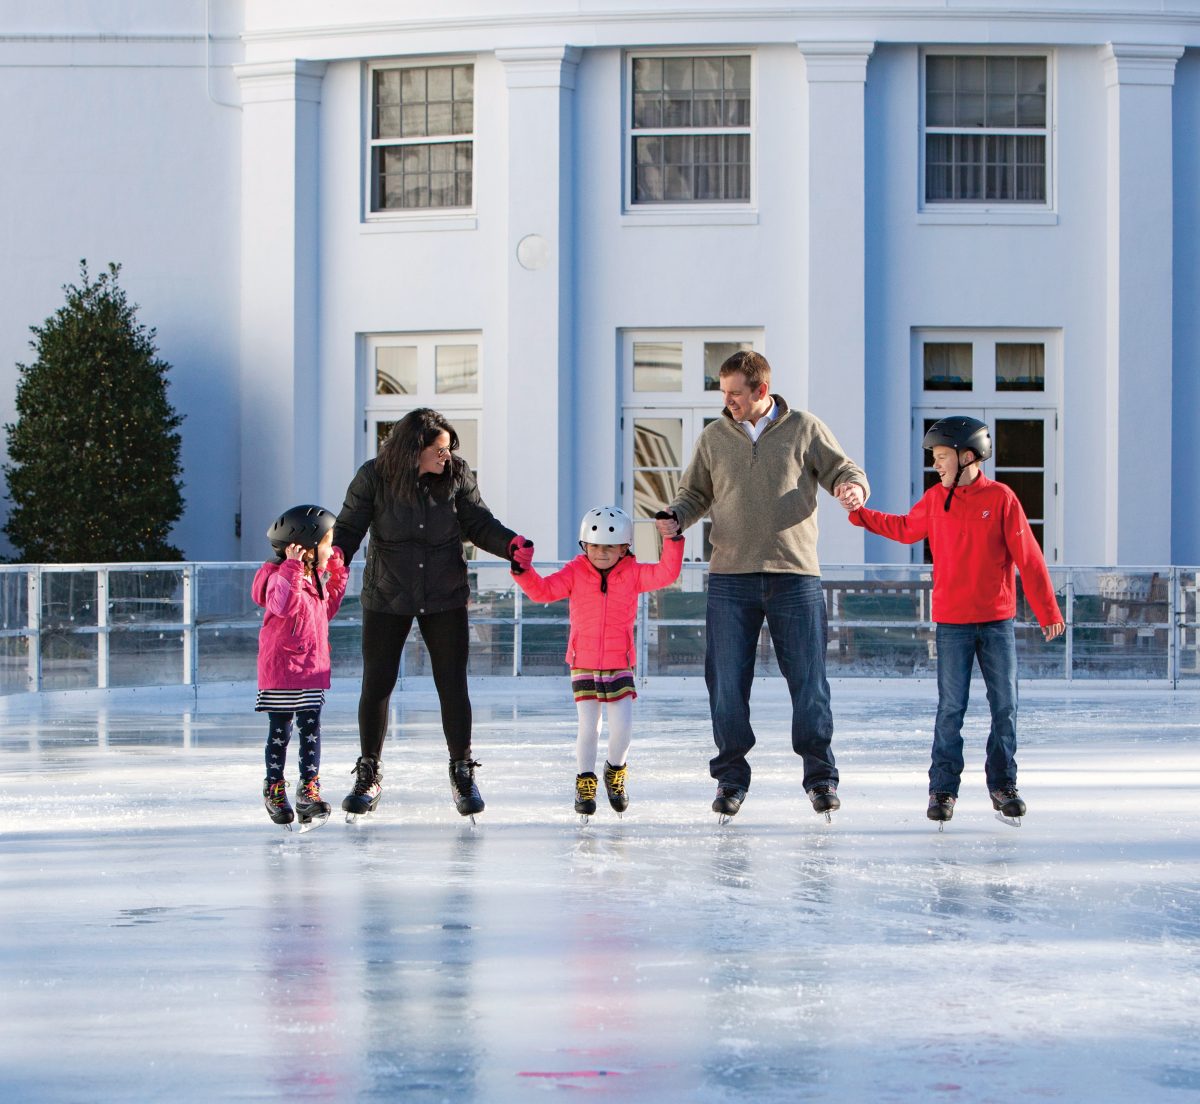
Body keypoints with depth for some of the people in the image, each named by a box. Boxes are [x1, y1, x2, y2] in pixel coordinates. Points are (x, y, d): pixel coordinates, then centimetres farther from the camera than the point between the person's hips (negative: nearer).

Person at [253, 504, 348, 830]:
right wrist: (293, 567, -39)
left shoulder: (313, 580, 13)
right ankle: (274, 789, 16)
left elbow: (326, 609, 26)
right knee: (280, 732, 3)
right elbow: (285, 605, -36)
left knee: (311, 730, 1)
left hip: (312, 669, 7)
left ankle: (309, 788, 3)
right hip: (280, 670, -7)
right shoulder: (281, 578, -17)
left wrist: (337, 577, 20)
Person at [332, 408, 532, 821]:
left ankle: (462, 774, 15)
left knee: (453, 686, 0)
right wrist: (336, 555, -29)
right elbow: (349, 527, -8)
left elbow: (478, 523, -1)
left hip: (445, 598, 1)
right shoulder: (374, 477, -12)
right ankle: (369, 776, 18)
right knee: (376, 686, 2)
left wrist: (511, 544, -19)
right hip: (387, 598, -1)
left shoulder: (457, 474, -7)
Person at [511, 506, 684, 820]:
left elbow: (666, 573, -9)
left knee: (622, 726, -8)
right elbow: (543, 590, -9)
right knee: (588, 727, -6)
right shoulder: (576, 573, -2)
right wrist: (523, 570, -25)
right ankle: (585, 782, 14)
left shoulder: (632, 574, -1)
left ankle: (616, 770, 22)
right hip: (583, 665, 0)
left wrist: (673, 541, -20)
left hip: (620, 666, 0)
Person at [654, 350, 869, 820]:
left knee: (808, 680, 0)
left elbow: (843, 469, 7)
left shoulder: (804, 429, 4)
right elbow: (696, 493, 17)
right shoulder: (714, 437, 10)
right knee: (727, 684, 0)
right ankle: (731, 777, 11)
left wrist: (853, 486, -16)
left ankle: (820, 776, 10)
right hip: (730, 576, 2)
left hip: (795, 575, -2)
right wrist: (676, 517, -4)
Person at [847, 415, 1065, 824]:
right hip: (952, 622, 1)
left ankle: (1002, 785, 14)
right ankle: (942, 789, 4)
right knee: (950, 707, -1)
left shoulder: (1000, 498, -6)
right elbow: (904, 528, 22)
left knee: (1005, 705, 3)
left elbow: (1028, 558, -4)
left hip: (997, 621, -1)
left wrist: (1047, 612, -3)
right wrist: (860, 514, 13)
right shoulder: (935, 500, 3)